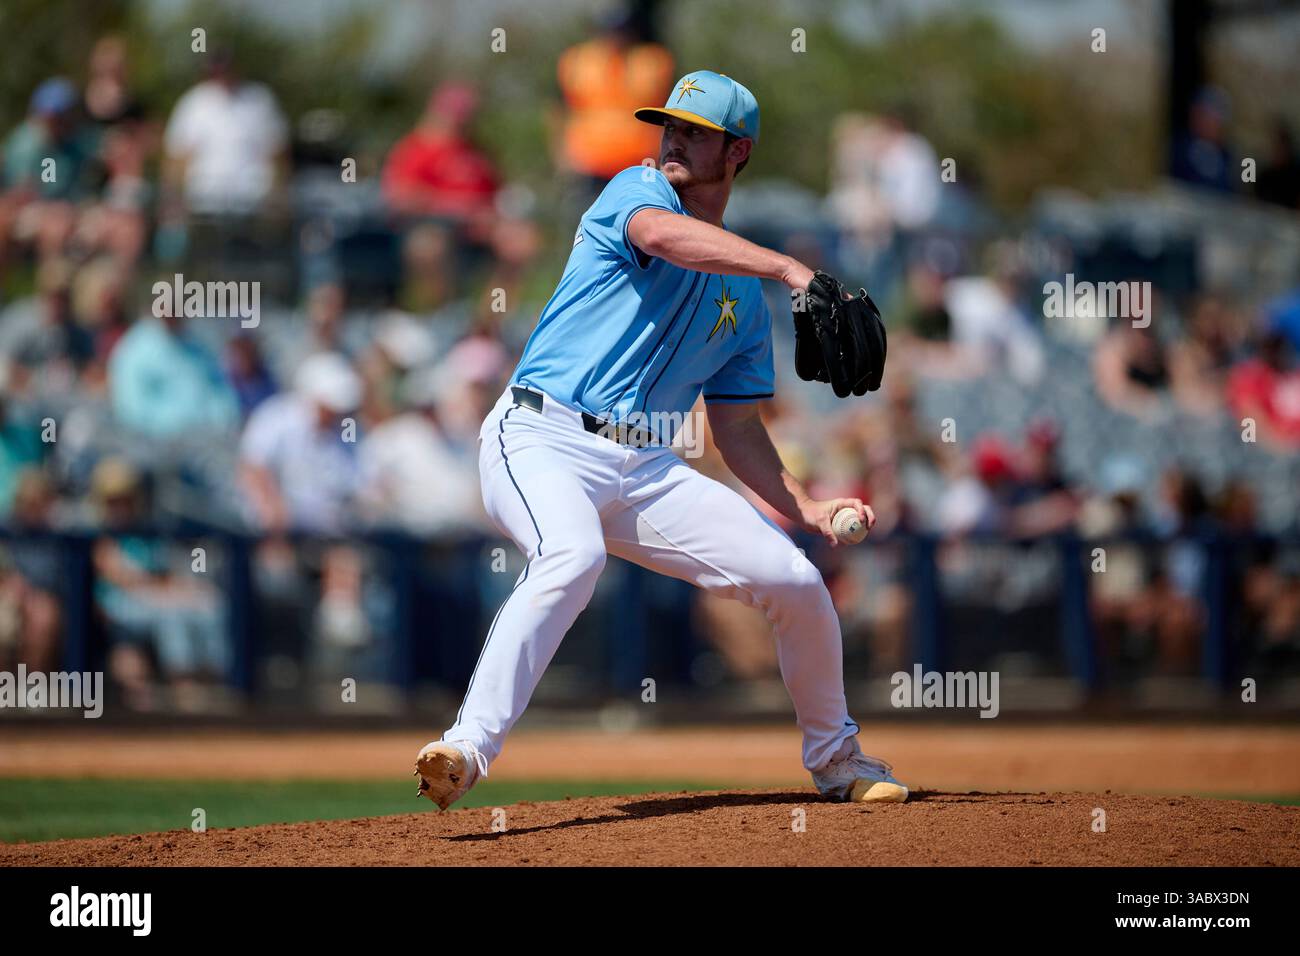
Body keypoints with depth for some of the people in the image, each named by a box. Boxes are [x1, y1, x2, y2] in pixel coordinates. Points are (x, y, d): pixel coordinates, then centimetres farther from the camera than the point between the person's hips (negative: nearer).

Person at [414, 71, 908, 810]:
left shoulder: (744, 296, 20)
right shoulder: (638, 191, 3)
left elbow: (736, 425, 21)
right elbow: (662, 234, -23)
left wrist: (805, 507, 4)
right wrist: (789, 268, -35)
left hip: (646, 470, 6)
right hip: (542, 442, -6)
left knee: (796, 580, -2)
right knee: (573, 556, -37)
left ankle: (836, 756, 23)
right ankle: (468, 749, -43)